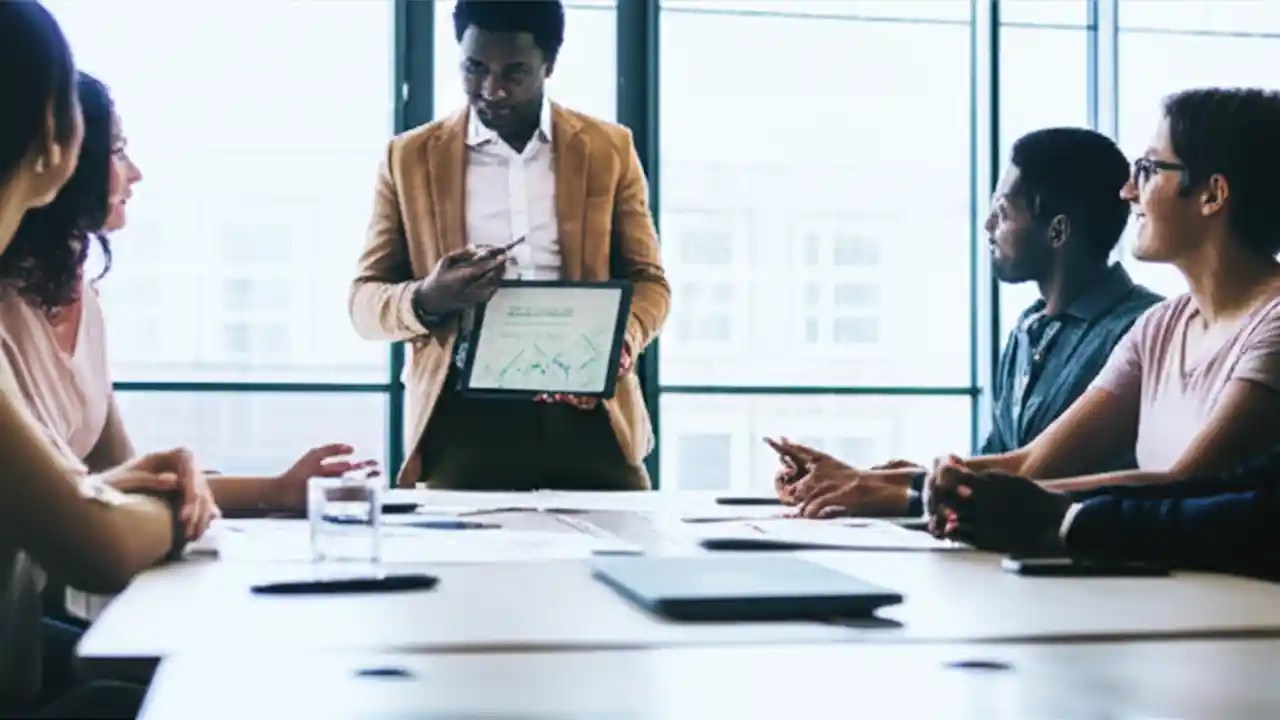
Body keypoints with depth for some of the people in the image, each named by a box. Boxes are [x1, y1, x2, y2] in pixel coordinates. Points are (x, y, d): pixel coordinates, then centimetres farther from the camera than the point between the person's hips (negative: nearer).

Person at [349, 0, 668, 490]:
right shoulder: (410, 157, 9)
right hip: (464, 421, 0)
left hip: (588, 418, 1)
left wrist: (618, 342, -11)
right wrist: (425, 300, -15)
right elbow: (364, 300, 9)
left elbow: (647, 280, 12)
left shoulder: (609, 149, 10)